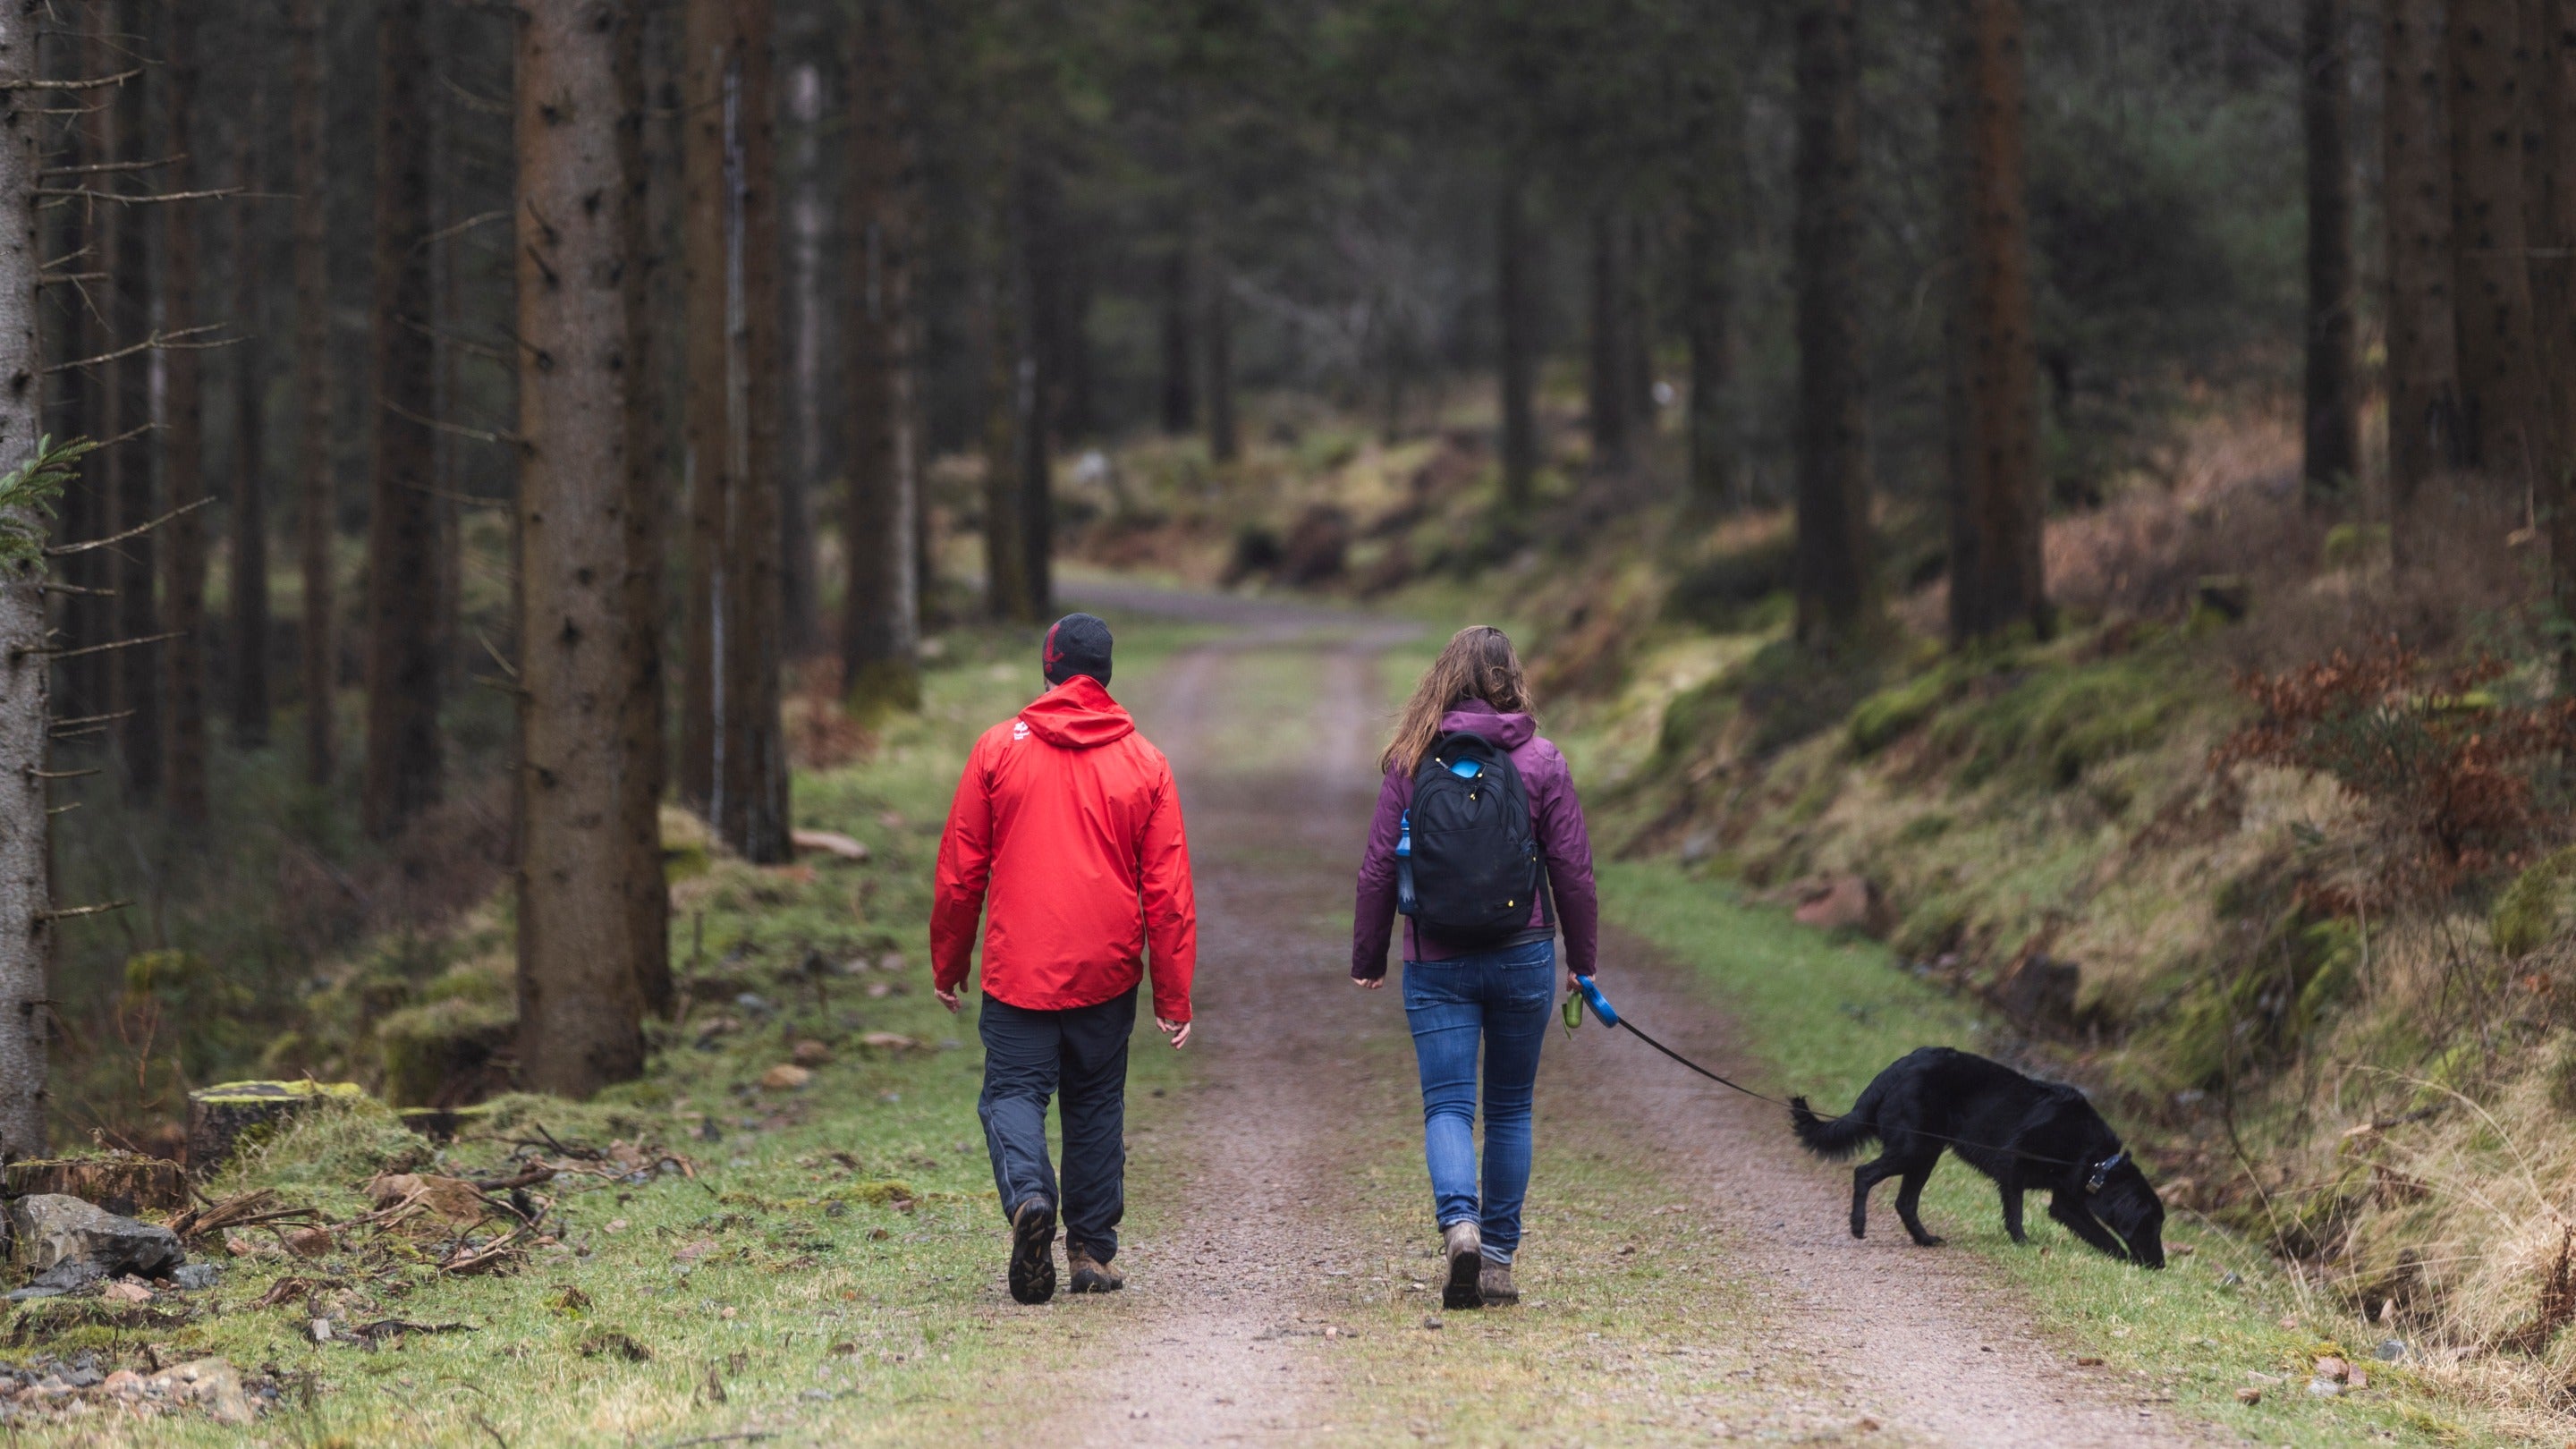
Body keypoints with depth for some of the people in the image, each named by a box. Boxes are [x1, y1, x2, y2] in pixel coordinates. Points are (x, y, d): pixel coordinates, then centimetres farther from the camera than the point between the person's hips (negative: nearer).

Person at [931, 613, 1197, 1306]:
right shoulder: (1144, 762, 3)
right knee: (1096, 1103, 14)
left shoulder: (1000, 748, -1)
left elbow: (959, 870, 1)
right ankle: (1092, 1250, 14)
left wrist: (947, 964, 13)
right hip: (1107, 969, 2)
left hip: (1019, 965, -2)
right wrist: (1173, 996, 7)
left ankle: (1029, 1195, -26)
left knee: (1013, 1091, 2)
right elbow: (1167, 887, 2)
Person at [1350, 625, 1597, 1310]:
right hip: (1521, 957, 1)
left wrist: (1367, 959, 11)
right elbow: (1572, 869, 1)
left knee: (1447, 1105, -1)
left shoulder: (1412, 762, -1)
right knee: (1510, 1109, 12)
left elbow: (1379, 867, 1)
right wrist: (1582, 962, 11)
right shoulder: (1541, 762, -2)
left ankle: (1459, 1223, -26)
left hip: (1436, 963, -1)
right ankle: (1498, 1260, 13)